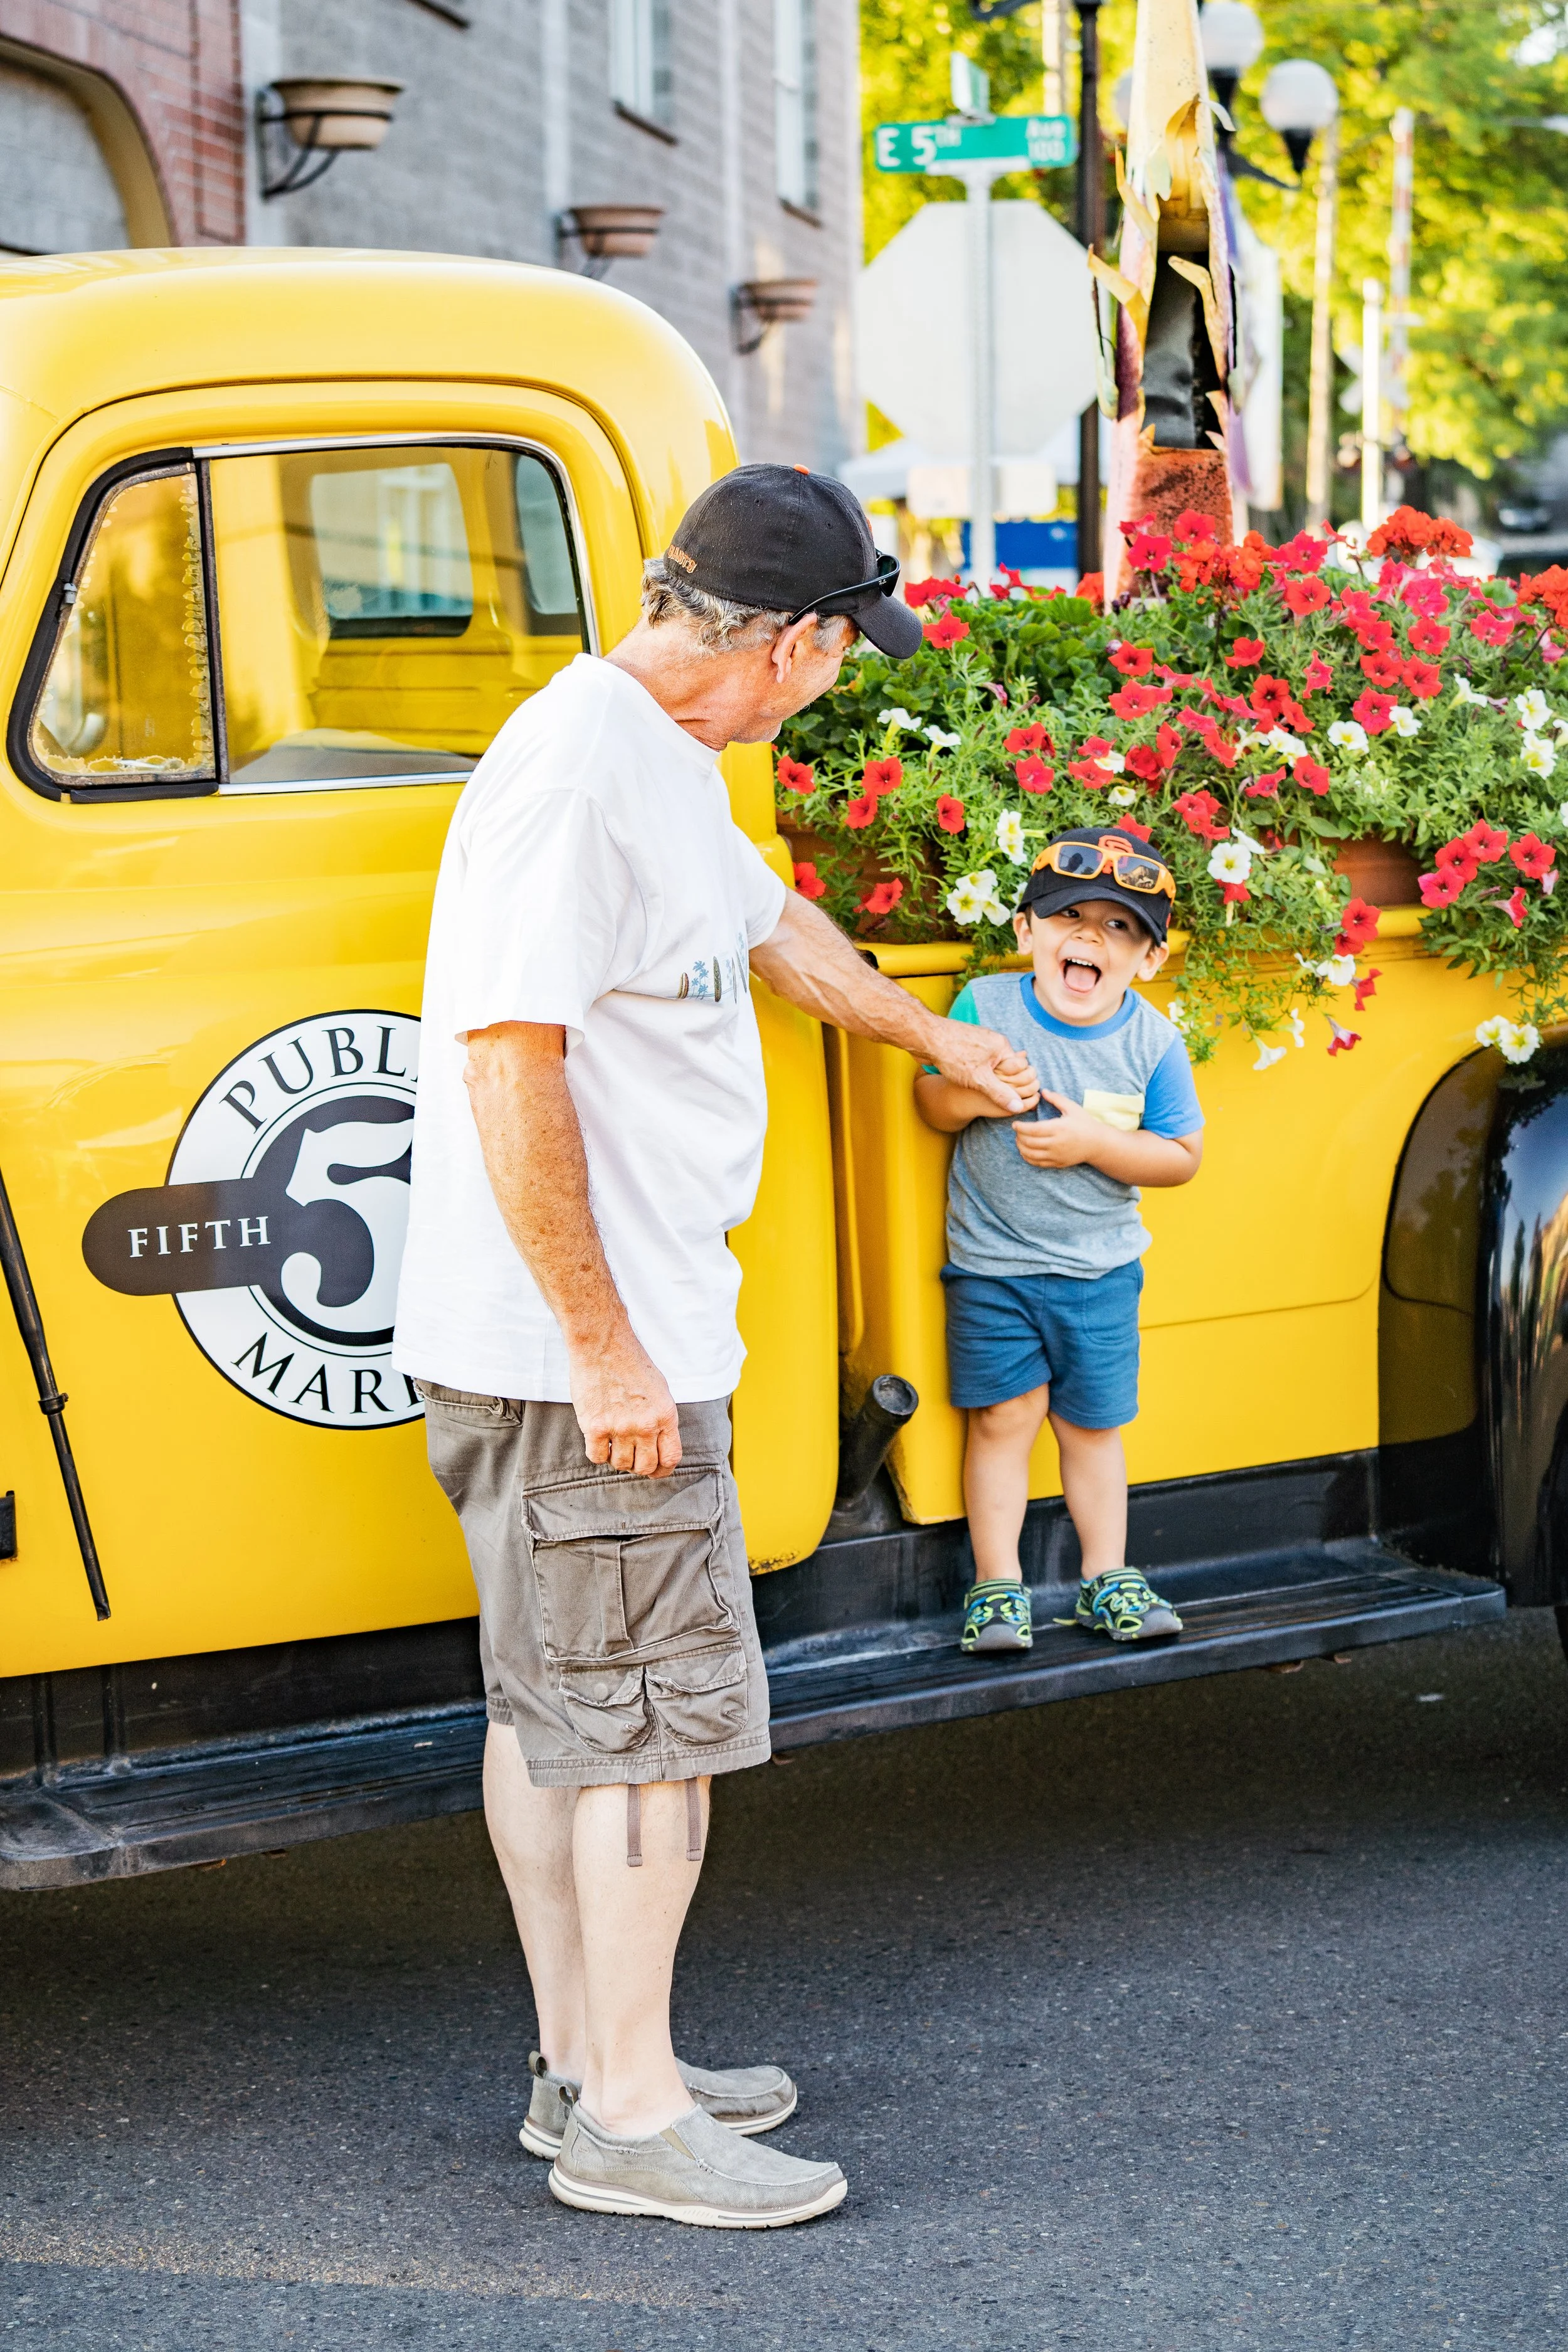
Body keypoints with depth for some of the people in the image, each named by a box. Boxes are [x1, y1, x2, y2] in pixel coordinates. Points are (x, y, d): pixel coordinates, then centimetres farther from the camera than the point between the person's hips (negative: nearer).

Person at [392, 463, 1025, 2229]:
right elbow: (510, 1065, -25)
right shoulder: (576, 767, -20)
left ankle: (583, 2064, 26)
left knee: (554, 1707, 16)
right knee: (655, 1714, -3)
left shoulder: (665, 757, 13)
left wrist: (936, 1037, 49)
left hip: (610, 1338, 10)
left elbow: (768, 923, 33)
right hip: (577, 1353, -10)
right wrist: (606, 1355, -23)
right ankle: (630, 2116, 7)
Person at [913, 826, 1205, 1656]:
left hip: (1100, 1268, 1)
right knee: (1005, 1415, 0)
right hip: (991, 1261, -1)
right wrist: (975, 1096, -25)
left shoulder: (1154, 1042, -7)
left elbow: (1182, 1156, -6)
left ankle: (1107, 1580, 23)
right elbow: (930, 1099, -3)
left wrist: (1092, 1142, -20)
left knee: (1091, 1423, 11)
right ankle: (997, 1586, 9)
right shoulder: (985, 1006, -8)